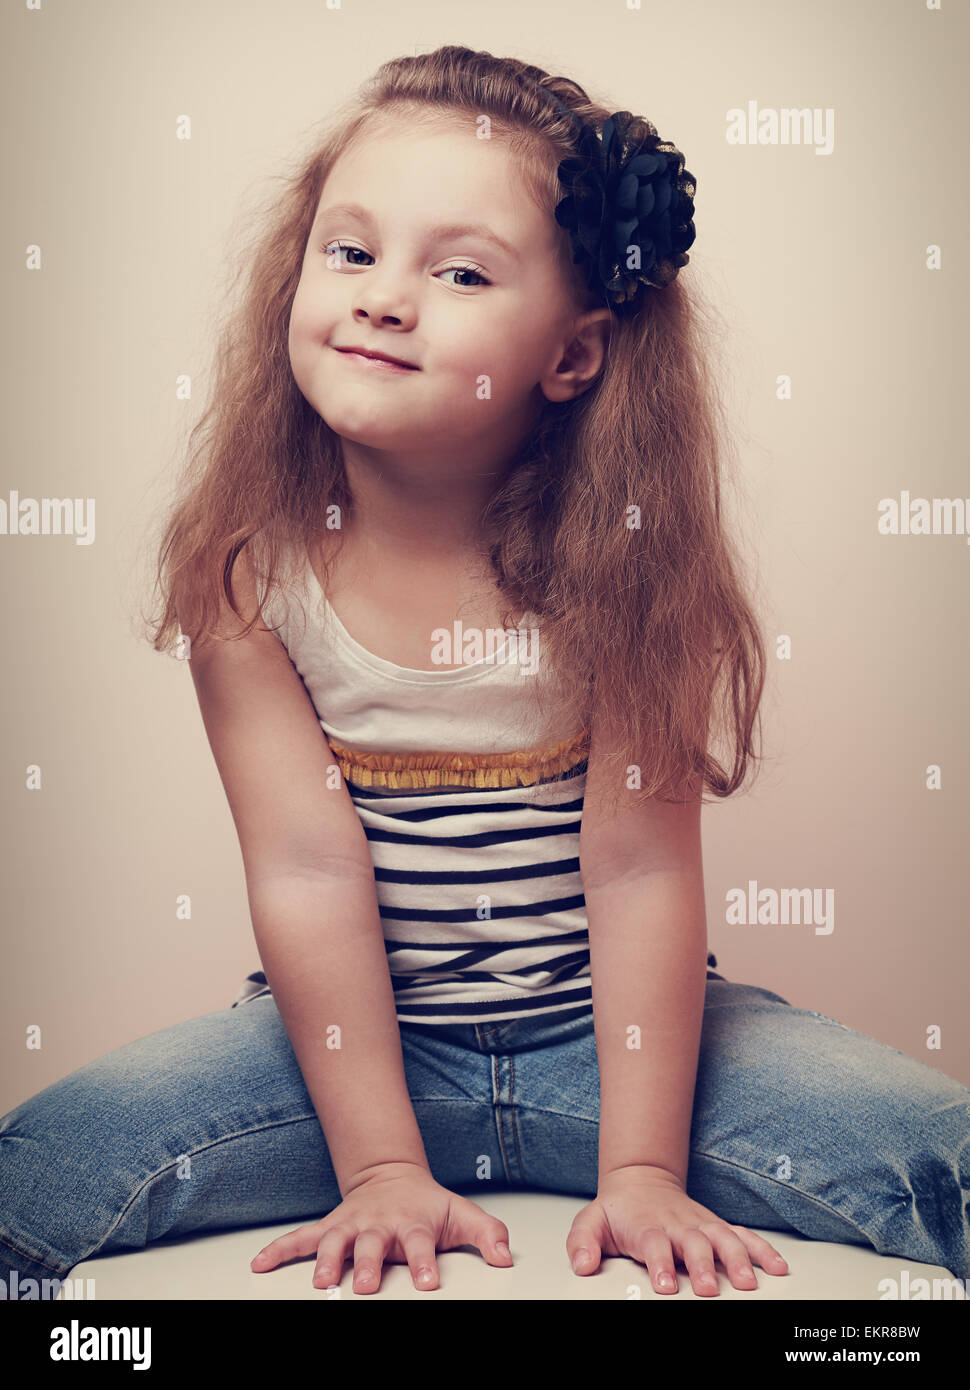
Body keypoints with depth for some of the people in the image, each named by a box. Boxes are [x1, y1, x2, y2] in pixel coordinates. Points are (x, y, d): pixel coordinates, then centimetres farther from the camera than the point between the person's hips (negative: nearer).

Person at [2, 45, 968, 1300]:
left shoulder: (615, 558, -13)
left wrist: (642, 1171, -17)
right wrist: (381, 1167, -16)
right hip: (348, 1032, 1)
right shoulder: (249, 569, -11)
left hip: (603, 1027, 0)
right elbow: (307, 869, -14)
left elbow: (641, 865, -15)